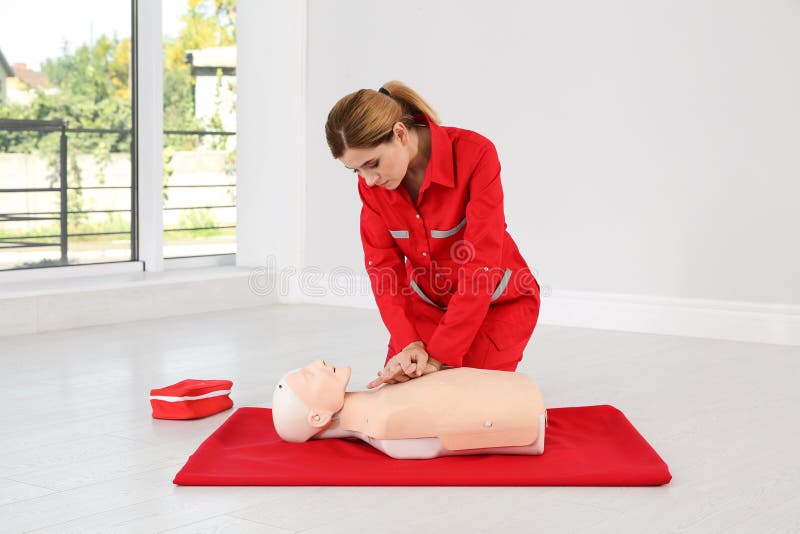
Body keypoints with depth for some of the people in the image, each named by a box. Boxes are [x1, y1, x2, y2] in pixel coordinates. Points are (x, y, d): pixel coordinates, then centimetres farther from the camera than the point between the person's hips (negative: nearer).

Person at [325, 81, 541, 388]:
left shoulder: (475, 154, -30)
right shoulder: (372, 181, -14)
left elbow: (481, 266, -31)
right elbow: (383, 264, -12)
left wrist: (439, 356, -33)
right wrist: (408, 343, -28)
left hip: (497, 302, -4)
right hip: (426, 301, 4)